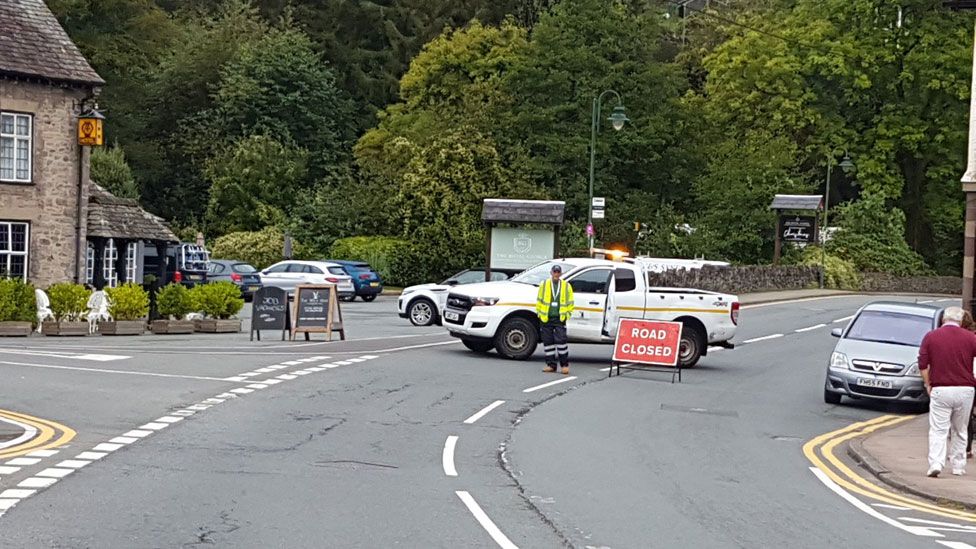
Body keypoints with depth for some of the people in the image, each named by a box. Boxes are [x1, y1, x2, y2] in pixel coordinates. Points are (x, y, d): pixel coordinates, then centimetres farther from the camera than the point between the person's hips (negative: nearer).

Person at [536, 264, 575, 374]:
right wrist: (539, 313, 6)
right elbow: (539, 301, 12)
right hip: (546, 319, 2)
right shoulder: (544, 285, 7)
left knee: (561, 340, -10)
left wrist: (567, 314, 3)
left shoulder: (566, 286, 6)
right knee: (548, 342, 4)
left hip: (560, 319, -2)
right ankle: (551, 365, 13)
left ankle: (565, 365, -2)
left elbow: (570, 302, 11)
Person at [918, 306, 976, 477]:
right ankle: (958, 466, 20)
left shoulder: (930, 336, 2)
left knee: (938, 430, -2)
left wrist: (928, 385, 10)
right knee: (960, 431, 15)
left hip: (940, 390, -1)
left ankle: (935, 463, -18)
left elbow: (922, 365, 0)